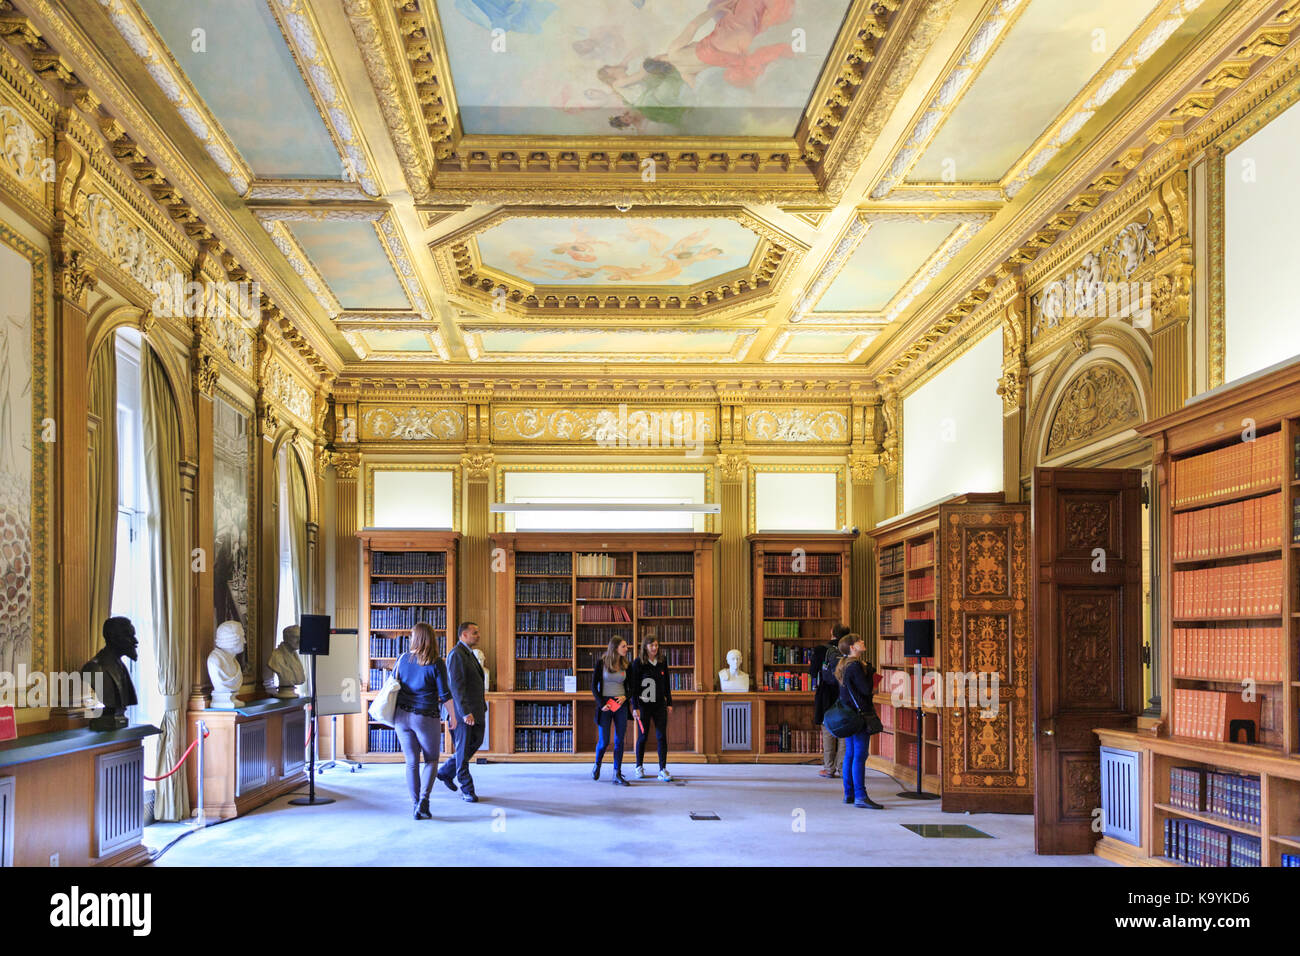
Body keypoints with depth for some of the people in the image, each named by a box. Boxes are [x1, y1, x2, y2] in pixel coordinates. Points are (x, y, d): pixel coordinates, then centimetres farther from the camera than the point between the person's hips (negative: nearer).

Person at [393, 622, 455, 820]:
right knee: (431, 760, 11)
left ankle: (415, 804, 12)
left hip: (402, 716, 3)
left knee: (411, 762, 10)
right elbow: (444, 694, -8)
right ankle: (423, 800, -4)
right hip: (426, 718, -3)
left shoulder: (402, 659, 1)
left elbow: (394, 686, 9)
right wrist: (452, 715, 5)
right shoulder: (436, 663, -10)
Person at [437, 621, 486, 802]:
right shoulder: (456, 655, -15)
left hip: (474, 709, 10)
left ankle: (446, 772, 27)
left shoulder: (469, 654, 17)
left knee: (476, 742, 14)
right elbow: (456, 686, -21)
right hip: (462, 709, -10)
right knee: (463, 749, 0)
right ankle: (467, 790, 9)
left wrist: (482, 706, 18)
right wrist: (465, 712, -26)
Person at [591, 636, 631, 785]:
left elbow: (629, 686, 14)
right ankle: (597, 765, 27)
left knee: (619, 741, 1)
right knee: (604, 741, -2)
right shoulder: (601, 662, -4)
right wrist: (601, 704, -13)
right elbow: (594, 686, -3)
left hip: (621, 705, 4)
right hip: (605, 704, -3)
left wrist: (625, 697, -7)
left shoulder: (625, 665, 8)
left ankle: (617, 774, 5)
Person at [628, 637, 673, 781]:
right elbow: (633, 687, -8)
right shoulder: (637, 663, -7)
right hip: (643, 704, -3)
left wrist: (669, 703, 11)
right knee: (642, 736, 6)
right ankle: (639, 767, 23)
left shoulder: (662, 661, 6)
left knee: (662, 736, -2)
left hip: (660, 704, 3)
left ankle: (663, 770, 0)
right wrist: (635, 707, -12)